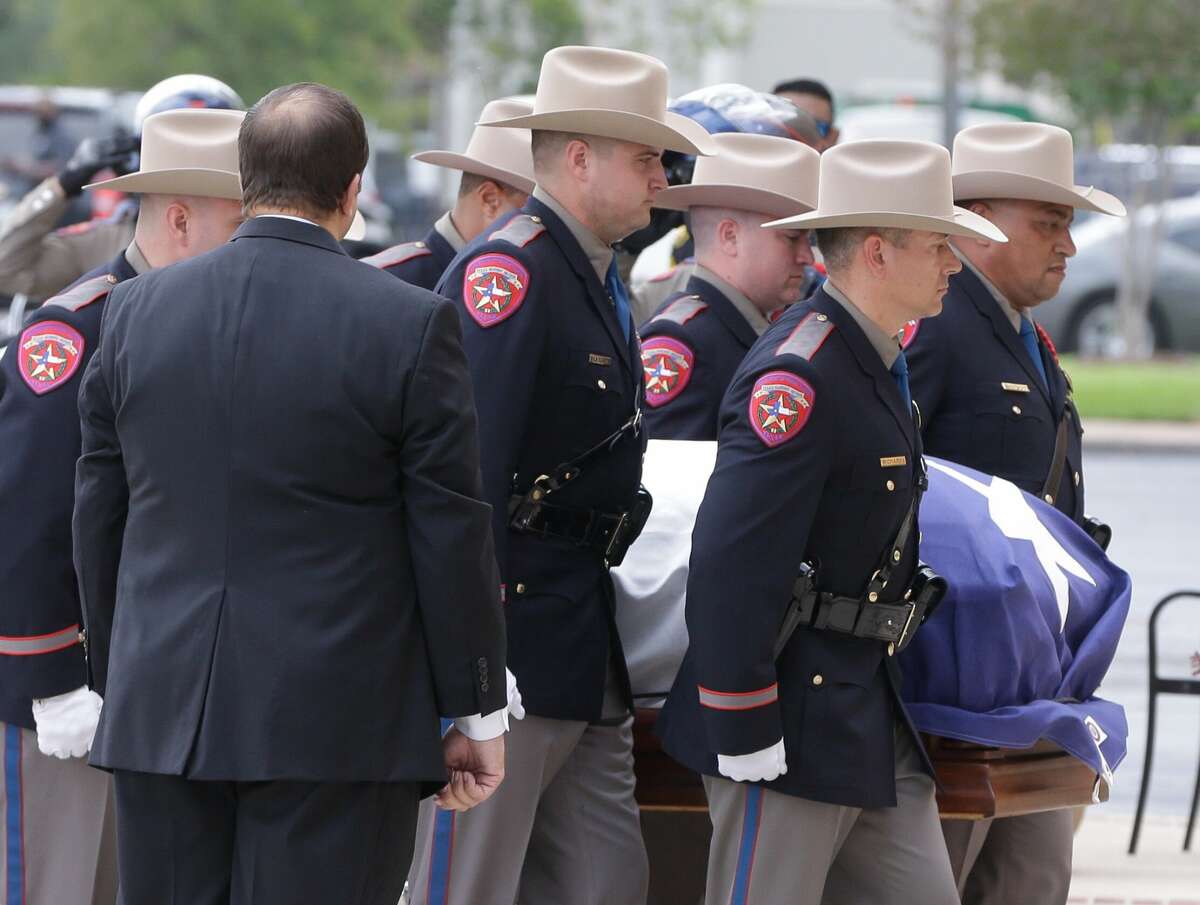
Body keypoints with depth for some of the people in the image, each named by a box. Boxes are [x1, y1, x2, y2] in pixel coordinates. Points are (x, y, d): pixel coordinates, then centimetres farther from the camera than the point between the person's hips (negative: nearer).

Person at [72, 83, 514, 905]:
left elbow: (98, 520, 11)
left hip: (162, 714, 4)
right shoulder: (411, 325, -8)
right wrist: (480, 713, 4)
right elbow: (453, 536, -5)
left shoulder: (137, 312, 5)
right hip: (337, 729, -4)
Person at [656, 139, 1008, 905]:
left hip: (873, 721, 10)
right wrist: (745, 730, -24)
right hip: (795, 722, -10)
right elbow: (733, 558, -24)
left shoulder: (877, 365, 14)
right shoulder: (799, 378, -18)